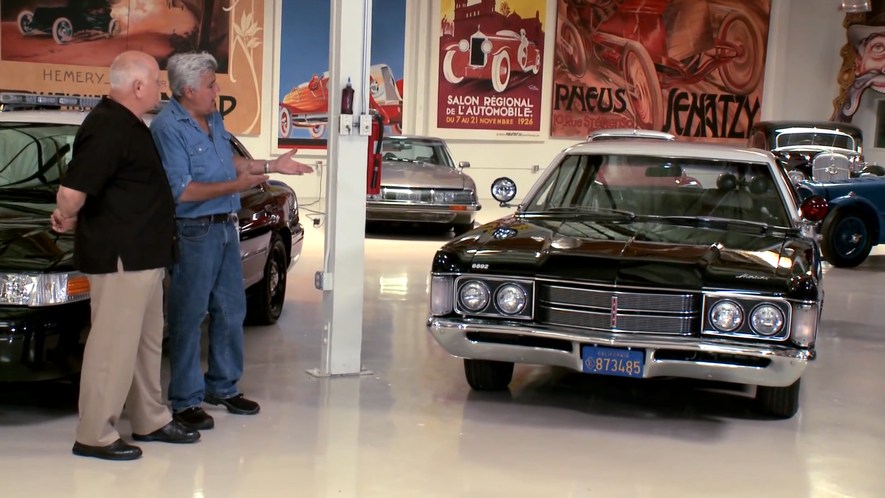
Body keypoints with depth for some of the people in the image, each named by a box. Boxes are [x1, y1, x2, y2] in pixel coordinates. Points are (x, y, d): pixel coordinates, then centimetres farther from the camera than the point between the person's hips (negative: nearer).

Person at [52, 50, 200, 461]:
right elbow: (71, 192, -29)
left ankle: (150, 420, 30)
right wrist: (69, 219, -11)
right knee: (113, 345, -2)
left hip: (144, 254, 11)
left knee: (146, 341, 18)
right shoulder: (109, 128, -21)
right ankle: (94, 435, 8)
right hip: (120, 257, -11)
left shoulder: (127, 123, 13)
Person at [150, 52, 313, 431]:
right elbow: (182, 191, -21)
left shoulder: (214, 119, 10)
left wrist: (271, 166, 16)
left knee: (231, 311, 16)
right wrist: (236, 185, -21)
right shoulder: (168, 127, -16)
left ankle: (223, 386, 30)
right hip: (194, 232, -9)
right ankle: (186, 400, 10)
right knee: (188, 317, 1)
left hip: (226, 228, 9)